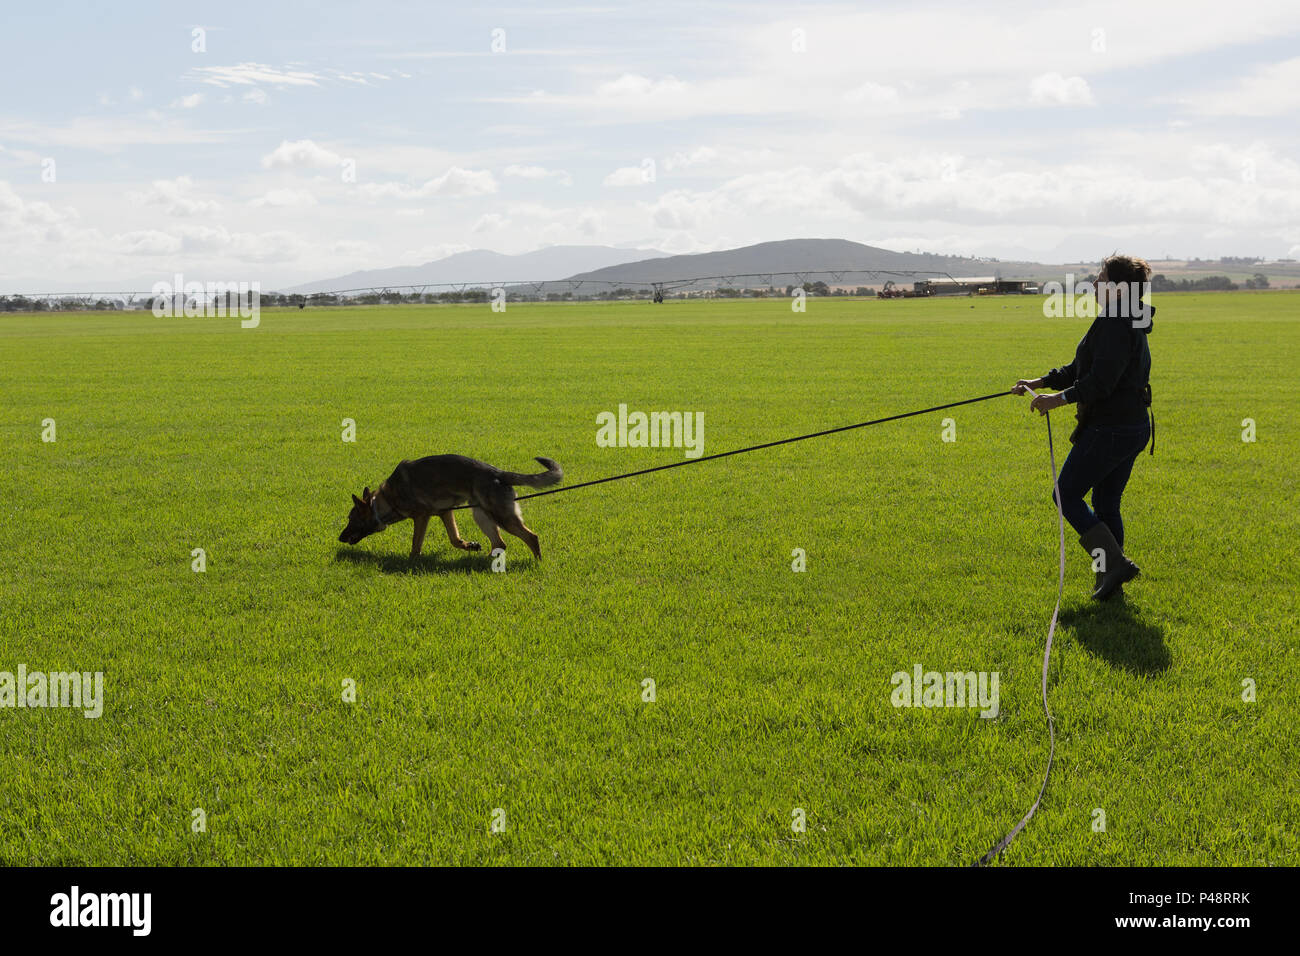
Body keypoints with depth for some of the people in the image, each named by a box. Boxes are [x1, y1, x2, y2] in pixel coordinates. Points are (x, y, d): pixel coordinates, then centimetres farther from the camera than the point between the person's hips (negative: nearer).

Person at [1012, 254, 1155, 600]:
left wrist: (1061, 398, -19)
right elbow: (1081, 368, 23)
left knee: (1067, 494, -1)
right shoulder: (1130, 322, 16)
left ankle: (1115, 563, -9)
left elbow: (1101, 381, -26)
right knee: (1107, 504, 15)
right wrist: (1041, 382, 20)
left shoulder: (1114, 323, -18)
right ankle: (1109, 580, 16)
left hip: (1108, 427, -10)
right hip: (1134, 426, 10)